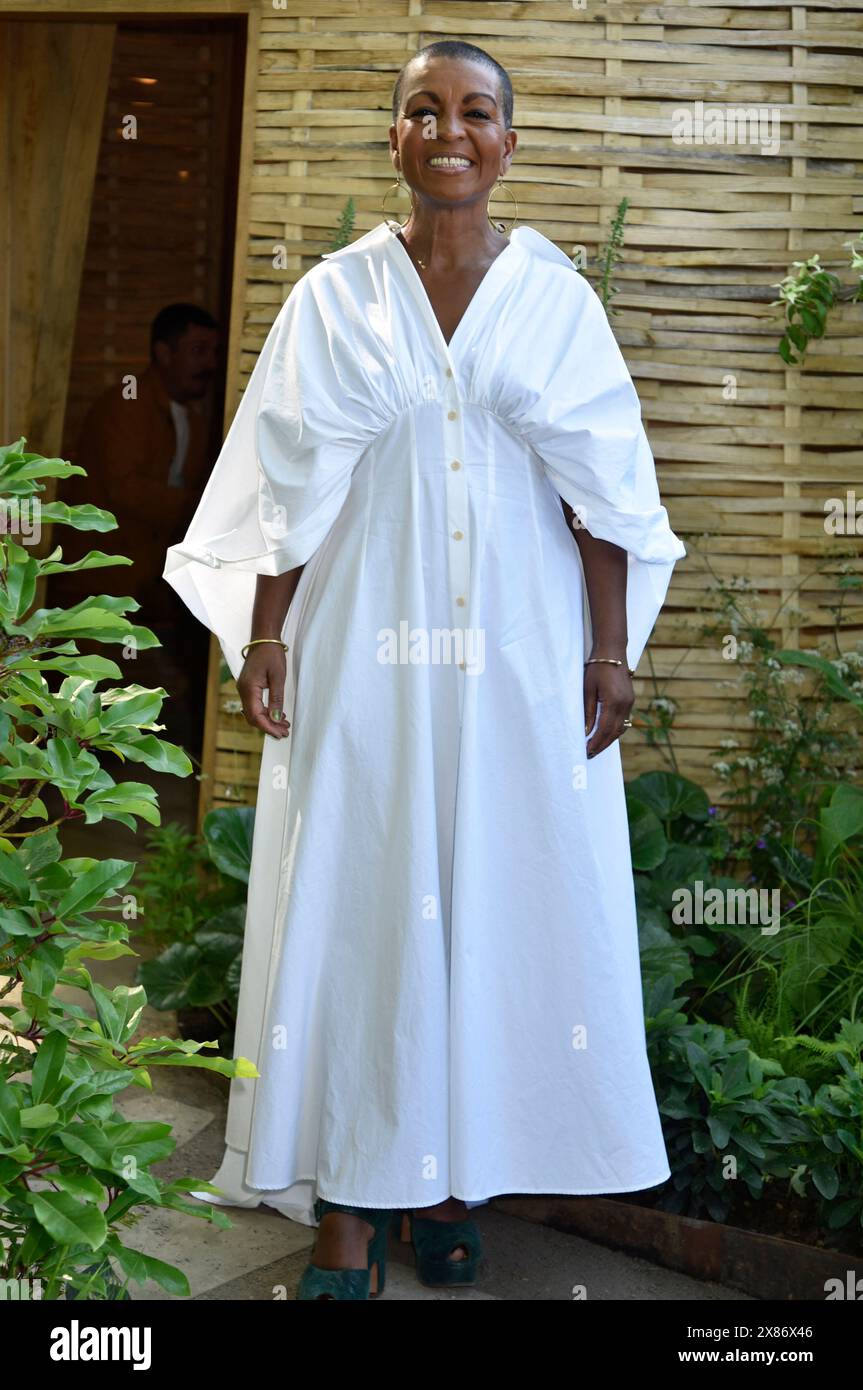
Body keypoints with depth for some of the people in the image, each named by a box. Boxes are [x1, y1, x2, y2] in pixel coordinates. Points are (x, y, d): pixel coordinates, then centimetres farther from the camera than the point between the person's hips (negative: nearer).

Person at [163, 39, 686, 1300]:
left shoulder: (557, 297, 4)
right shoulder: (335, 296, 4)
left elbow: (603, 487, 3)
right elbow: (292, 482, 3)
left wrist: (611, 648, -1)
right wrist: (264, 635, -2)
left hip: (523, 650, 1)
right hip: (365, 642, 0)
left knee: (508, 900, 5)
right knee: (355, 899, 0)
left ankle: (457, 1174, 20)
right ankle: (351, 1202, 10)